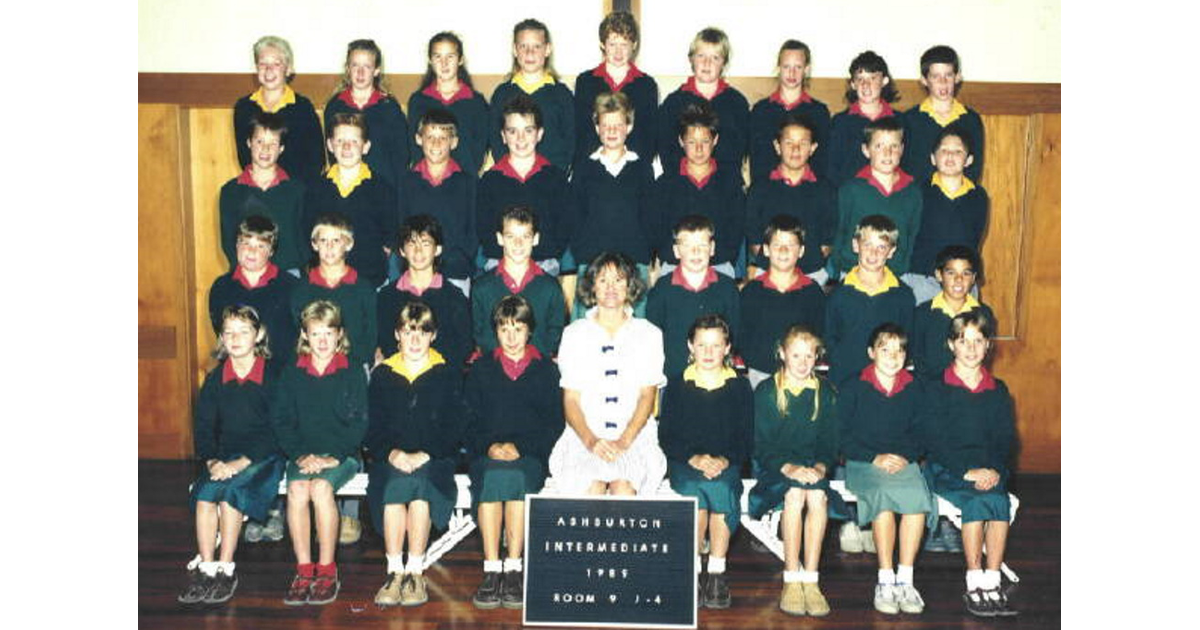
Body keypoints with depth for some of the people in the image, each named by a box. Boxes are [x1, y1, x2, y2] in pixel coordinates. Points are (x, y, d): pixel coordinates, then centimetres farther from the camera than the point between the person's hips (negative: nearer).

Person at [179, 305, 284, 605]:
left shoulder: (272, 378, -5)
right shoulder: (215, 379, 9)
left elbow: (276, 431, -9)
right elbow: (204, 427, 9)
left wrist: (242, 462, -18)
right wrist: (212, 461, -10)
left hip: (262, 457, -4)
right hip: (224, 456, 4)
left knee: (230, 491, -28)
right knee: (205, 494, -24)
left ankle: (226, 569, -18)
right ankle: (205, 567, -17)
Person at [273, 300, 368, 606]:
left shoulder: (353, 374, 4)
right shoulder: (291, 374, 10)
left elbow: (358, 423, -2)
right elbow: (281, 421, 5)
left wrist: (334, 457, -15)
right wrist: (300, 455, -11)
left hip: (342, 455, -2)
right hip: (303, 453, 2)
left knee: (321, 487, -31)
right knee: (297, 489, -29)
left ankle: (327, 570, -19)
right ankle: (304, 570, -20)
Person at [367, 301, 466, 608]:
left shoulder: (448, 374, 9)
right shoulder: (382, 375, 15)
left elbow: (455, 427, 1)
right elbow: (373, 428, 8)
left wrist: (424, 455, -15)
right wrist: (392, 453, -13)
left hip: (435, 459, -1)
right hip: (391, 459, 1)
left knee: (418, 483, -33)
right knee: (394, 485, -32)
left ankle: (416, 572, -24)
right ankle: (395, 572, -25)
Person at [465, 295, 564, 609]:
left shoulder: (545, 370, 14)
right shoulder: (481, 370, 18)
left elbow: (554, 424, 5)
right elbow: (470, 422, 10)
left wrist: (519, 447, -11)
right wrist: (489, 446, -11)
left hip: (531, 456, -1)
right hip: (486, 454, 1)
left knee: (516, 476, -34)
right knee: (492, 478, -33)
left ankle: (514, 569, -30)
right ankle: (492, 570, -33)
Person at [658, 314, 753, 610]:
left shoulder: (740, 388, 12)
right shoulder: (677, 386, 11)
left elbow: (746, 440, 7)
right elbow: (666, 437, 5)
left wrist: (724, 460, -12)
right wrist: (693, 458, -13)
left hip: (727, 464, 0)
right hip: (684, 463, 0)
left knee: (720, 489, -32)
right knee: (693, 492, -31)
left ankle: (716, 573, -21)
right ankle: (693, 573, -20)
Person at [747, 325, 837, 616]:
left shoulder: (825, 392, 10)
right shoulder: (766, 391, 2)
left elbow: (829, 442, 7)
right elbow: (761, 445, -5)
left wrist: (820, 467, -15)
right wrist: (788, 468, -22)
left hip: (813, 466, 2)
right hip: (774, 465, -2)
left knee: (818, 495, -31)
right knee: (795, 493, -33)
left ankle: (810, 580, -27)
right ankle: (791, 579, -27)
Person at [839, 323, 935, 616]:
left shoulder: (913, 390, 13)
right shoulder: (852, 389, 3)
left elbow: (919, 435, 14)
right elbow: (843, 437, 0)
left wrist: (905, 456, -6)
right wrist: (875, 458, -12)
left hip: (904, 461, 3)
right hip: (862, 463, -3)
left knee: (918, 496, -30)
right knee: (883, 493, -34)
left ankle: (905, 579, -23)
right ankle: (885, 580, -26)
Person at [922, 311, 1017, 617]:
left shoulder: (998, 391, 14)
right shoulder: (938, 389, 2)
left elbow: (1005, 439, 9)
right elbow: (936, 440, -6)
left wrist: (995, 470, -11)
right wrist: (967, 471, -18)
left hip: (989, 470, 3)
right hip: (946, 469, -3)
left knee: (998, 499, -29)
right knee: (977, 499, -31)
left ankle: (992, 584, -25)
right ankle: (974, 586, -23)